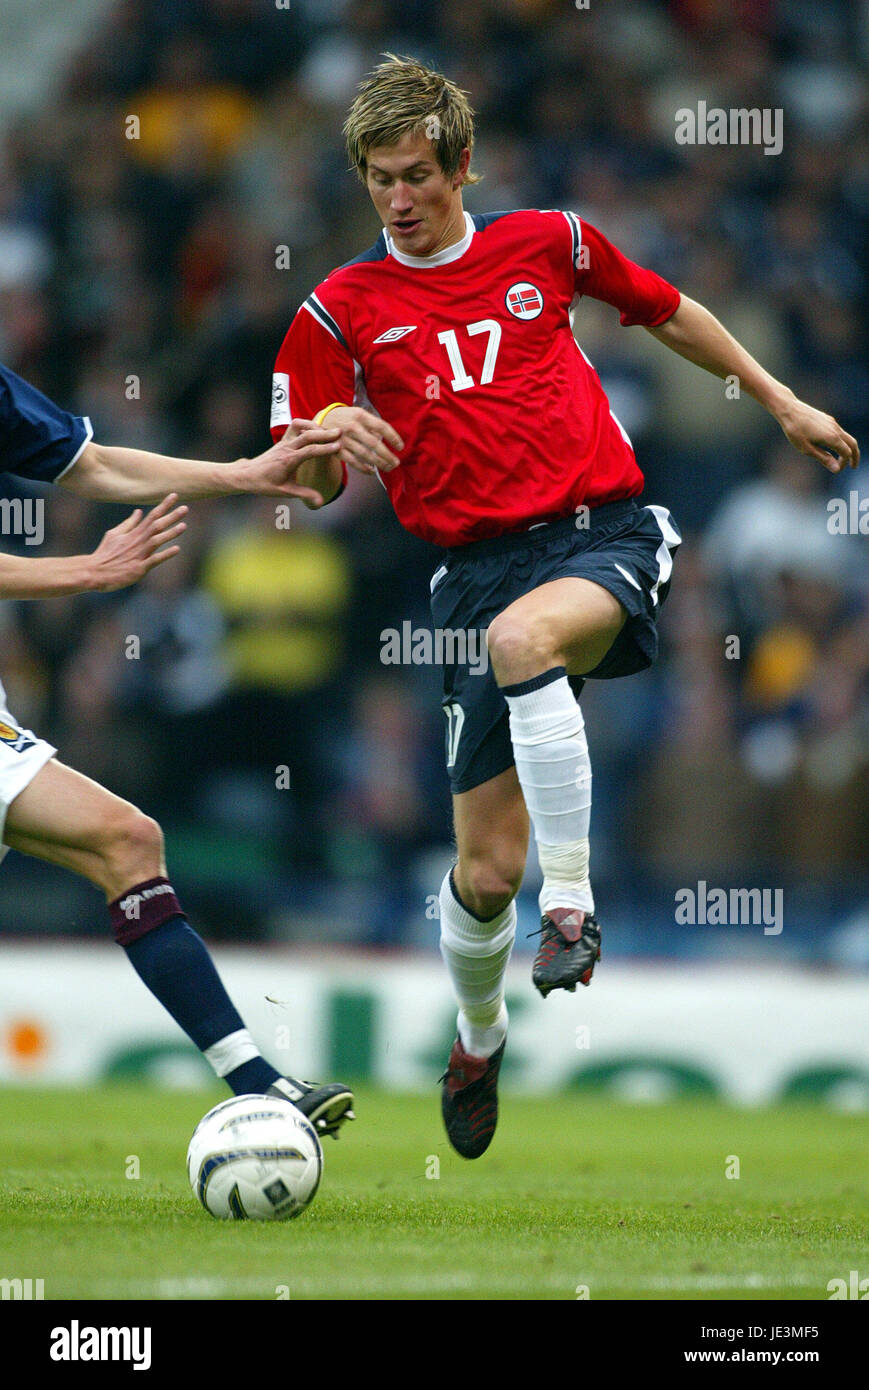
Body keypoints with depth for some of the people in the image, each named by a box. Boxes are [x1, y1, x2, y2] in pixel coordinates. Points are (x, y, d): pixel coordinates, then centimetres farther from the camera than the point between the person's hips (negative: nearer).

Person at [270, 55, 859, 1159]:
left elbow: (667, 313, 24)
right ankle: (477, 1038, 29)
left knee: (522, 635, -39)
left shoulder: (546, 243, 7)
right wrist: (330, 437, -21)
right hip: (478, 566, 1)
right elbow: (310, 488, 2)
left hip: (605, 537, -1)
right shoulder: (341, 310, 5)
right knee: (486, 867, -2)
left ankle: (571, 902, -30)